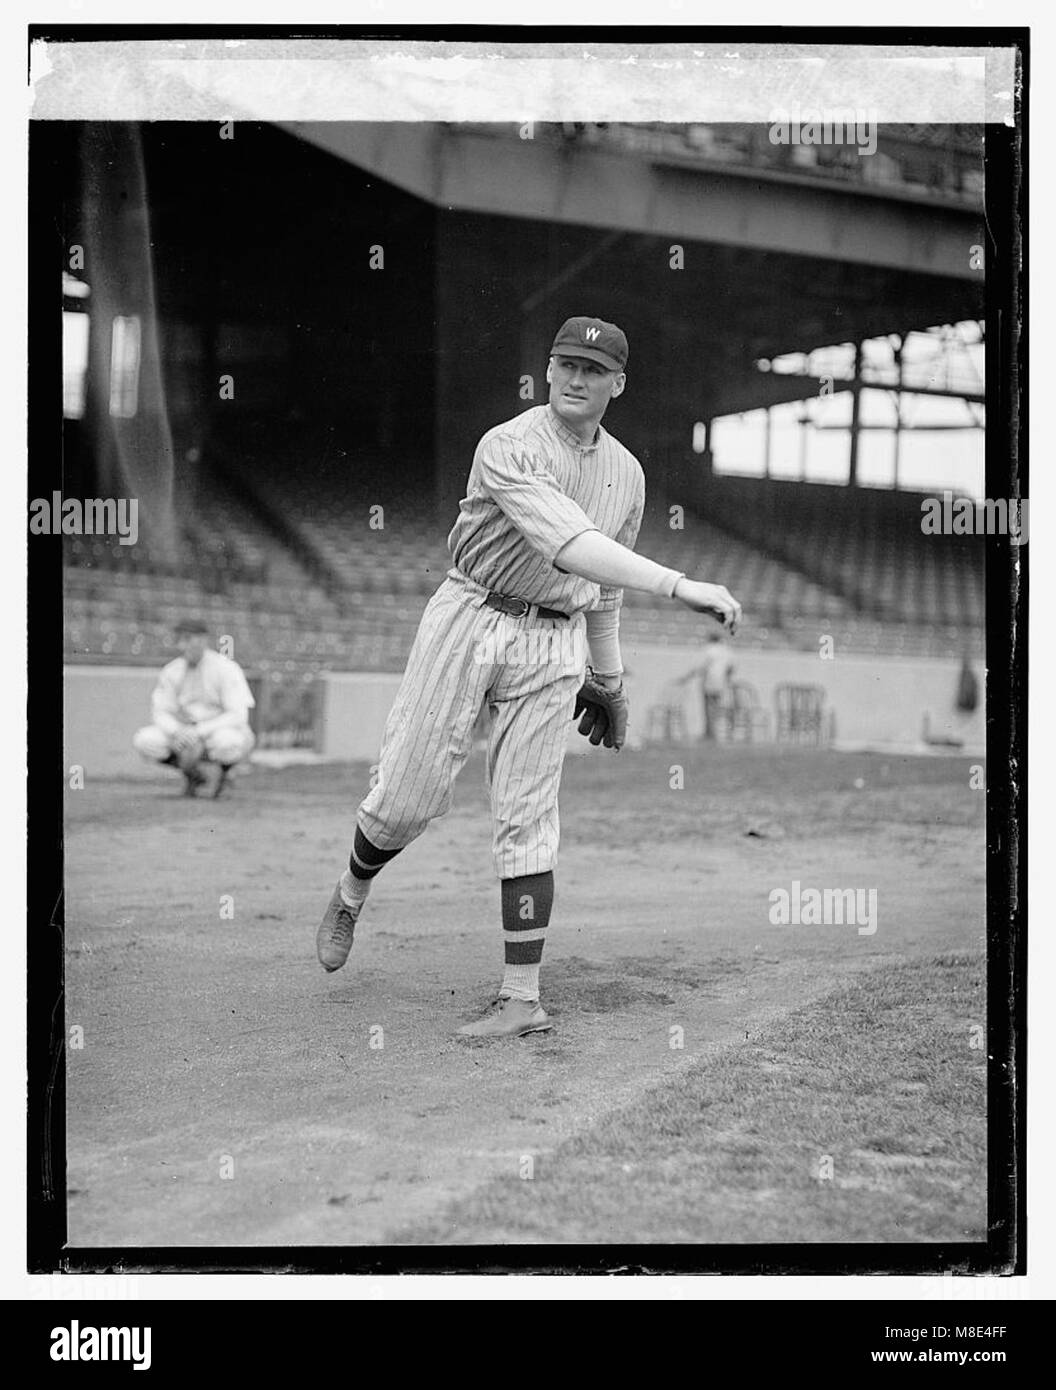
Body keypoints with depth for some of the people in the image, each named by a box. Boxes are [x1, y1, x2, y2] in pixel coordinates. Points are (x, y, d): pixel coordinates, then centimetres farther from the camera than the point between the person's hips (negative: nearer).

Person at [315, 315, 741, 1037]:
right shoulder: (509, 448, -15)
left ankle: (523, 998, 1)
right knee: (408, 796, -2)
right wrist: (679, 584, -38)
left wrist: (609, 676, 23)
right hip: (471, 619, -3)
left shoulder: (626, 473, 8)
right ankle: (351, 896, 31)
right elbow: (571, 544, -30)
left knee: (526, 820, -1)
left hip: (553, 645, 4)